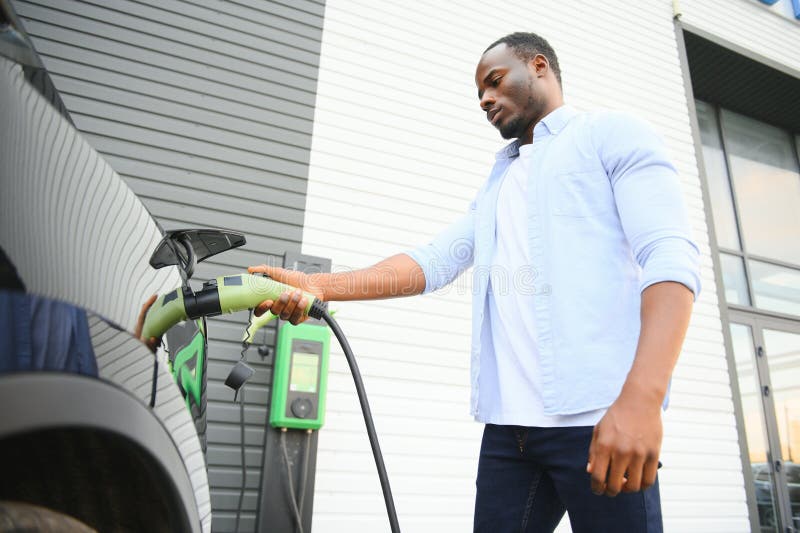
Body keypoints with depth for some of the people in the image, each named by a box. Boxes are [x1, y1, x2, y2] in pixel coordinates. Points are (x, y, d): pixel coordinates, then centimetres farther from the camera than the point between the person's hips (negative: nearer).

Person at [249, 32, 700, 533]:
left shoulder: (613, 133, 6)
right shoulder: (496, 185, 25)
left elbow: (671, 258, -8)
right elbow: (433, 261, 11)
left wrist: (641, 398, -23)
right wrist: (316, 285, -2)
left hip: (599, 419, -5)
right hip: (508, 425, 6)